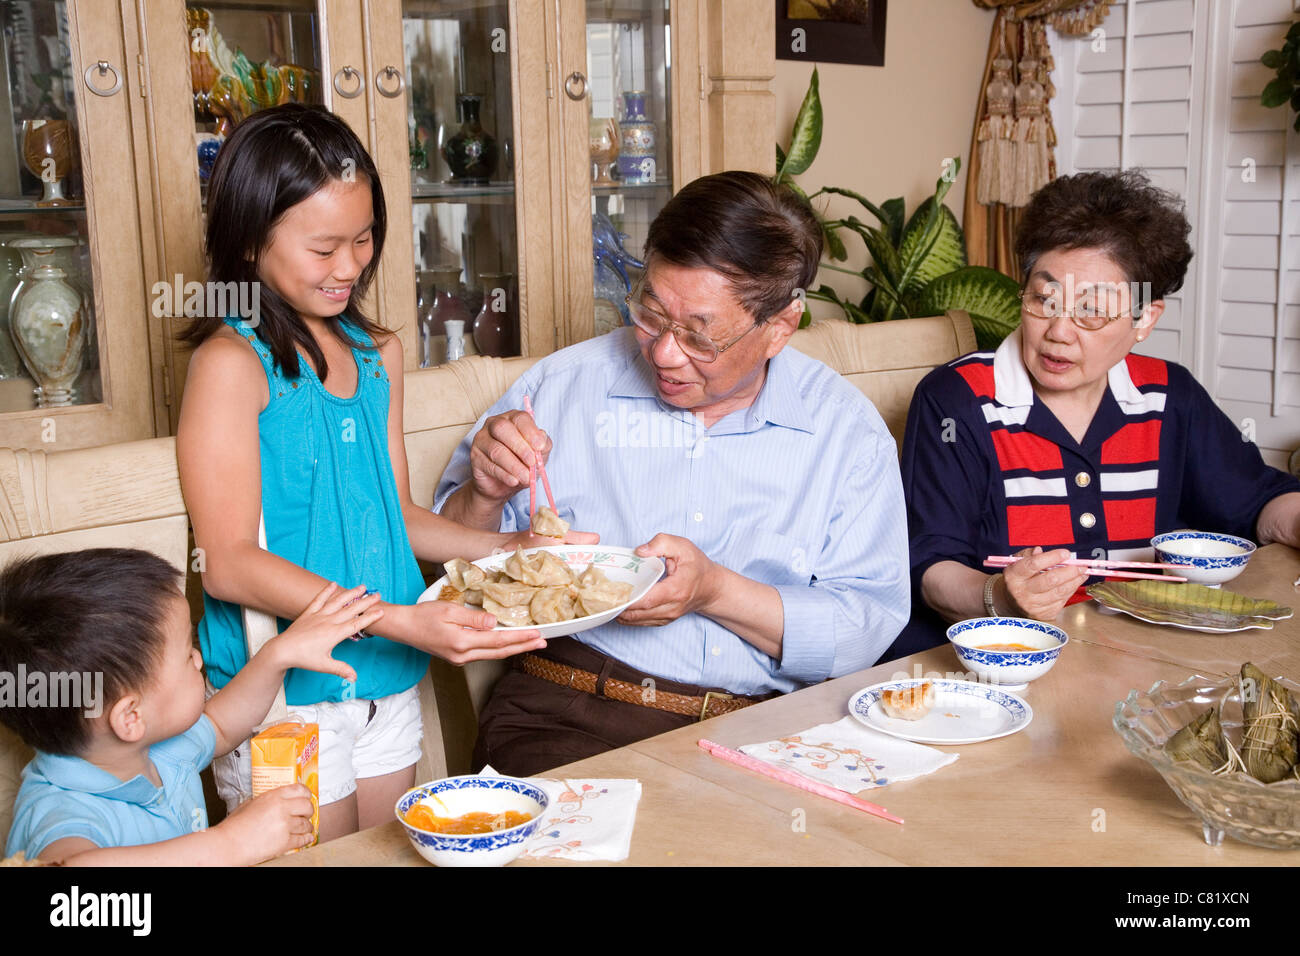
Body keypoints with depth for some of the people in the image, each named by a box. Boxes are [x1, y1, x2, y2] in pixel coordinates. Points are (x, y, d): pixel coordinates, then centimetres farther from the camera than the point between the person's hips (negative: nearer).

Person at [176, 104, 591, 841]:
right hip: (285, 695, -6)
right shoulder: (233, 362, -13)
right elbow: (230, 564, -18)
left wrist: (515, 549, 1)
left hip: (387, 684, 7)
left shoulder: (379, 353, 9)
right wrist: (401, 620, -26)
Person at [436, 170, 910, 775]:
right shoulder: (561, 386, 5)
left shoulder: (848, 430, 4)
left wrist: (716, 590, -15)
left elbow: (871, 624, -1)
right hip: (564, 721, -1)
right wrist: (486, 494, -10)